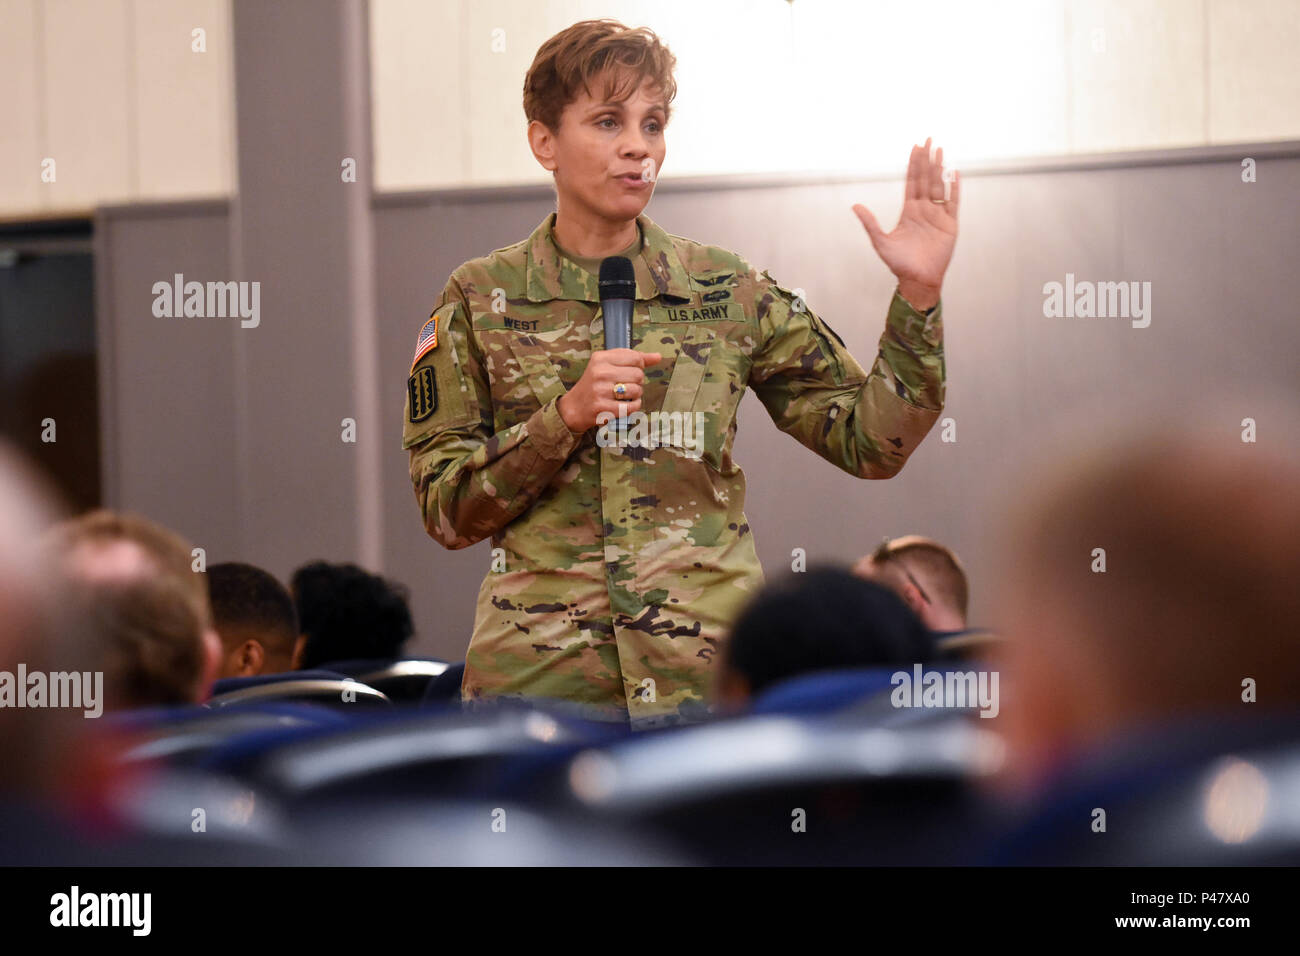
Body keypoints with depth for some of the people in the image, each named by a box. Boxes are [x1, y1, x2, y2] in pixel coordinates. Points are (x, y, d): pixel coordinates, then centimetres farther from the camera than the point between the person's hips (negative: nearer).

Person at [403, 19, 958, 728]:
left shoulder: (726, 293, 8)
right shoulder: (480, 301, 5)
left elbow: (872, 444, 7)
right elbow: (446, 510, 1)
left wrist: (918, 291, -4)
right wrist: (565, 416, -13)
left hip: (709, 673, 1)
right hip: (538, 675, -1)